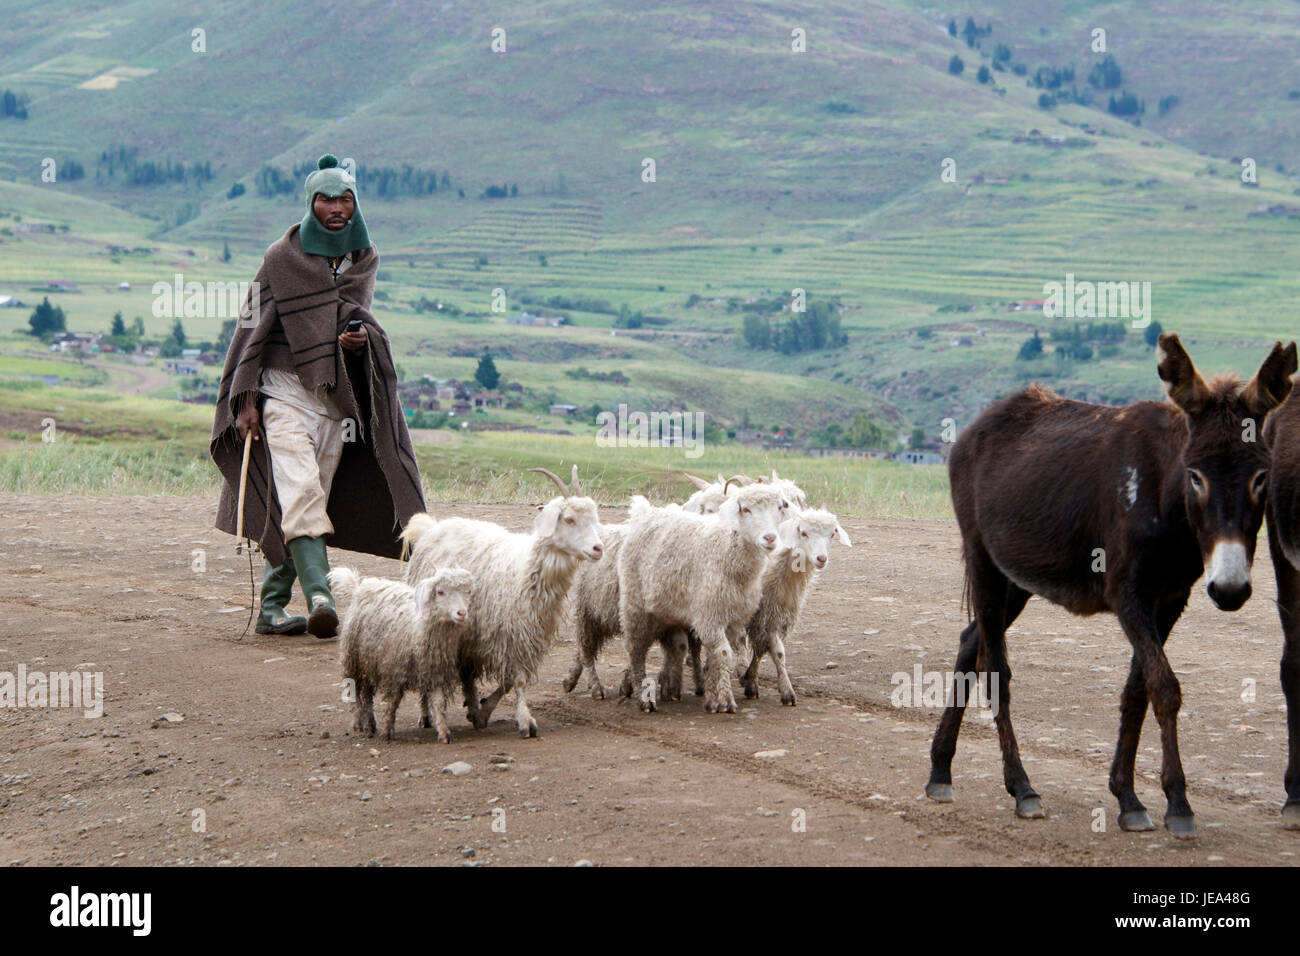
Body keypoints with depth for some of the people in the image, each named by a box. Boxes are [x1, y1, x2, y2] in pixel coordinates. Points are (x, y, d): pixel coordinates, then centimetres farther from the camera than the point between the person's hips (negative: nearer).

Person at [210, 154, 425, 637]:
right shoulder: (283, 257, -1)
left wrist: (360, 335, -11)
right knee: (300, 492, -20)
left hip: (337, 397, 4)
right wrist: (246, 400, -6)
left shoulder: (365, 259, 10)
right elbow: (253, 326, 0)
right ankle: (319, 597, -32)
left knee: (307, 503, 5)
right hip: (285, 392, -4)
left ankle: (273, 607, 12)